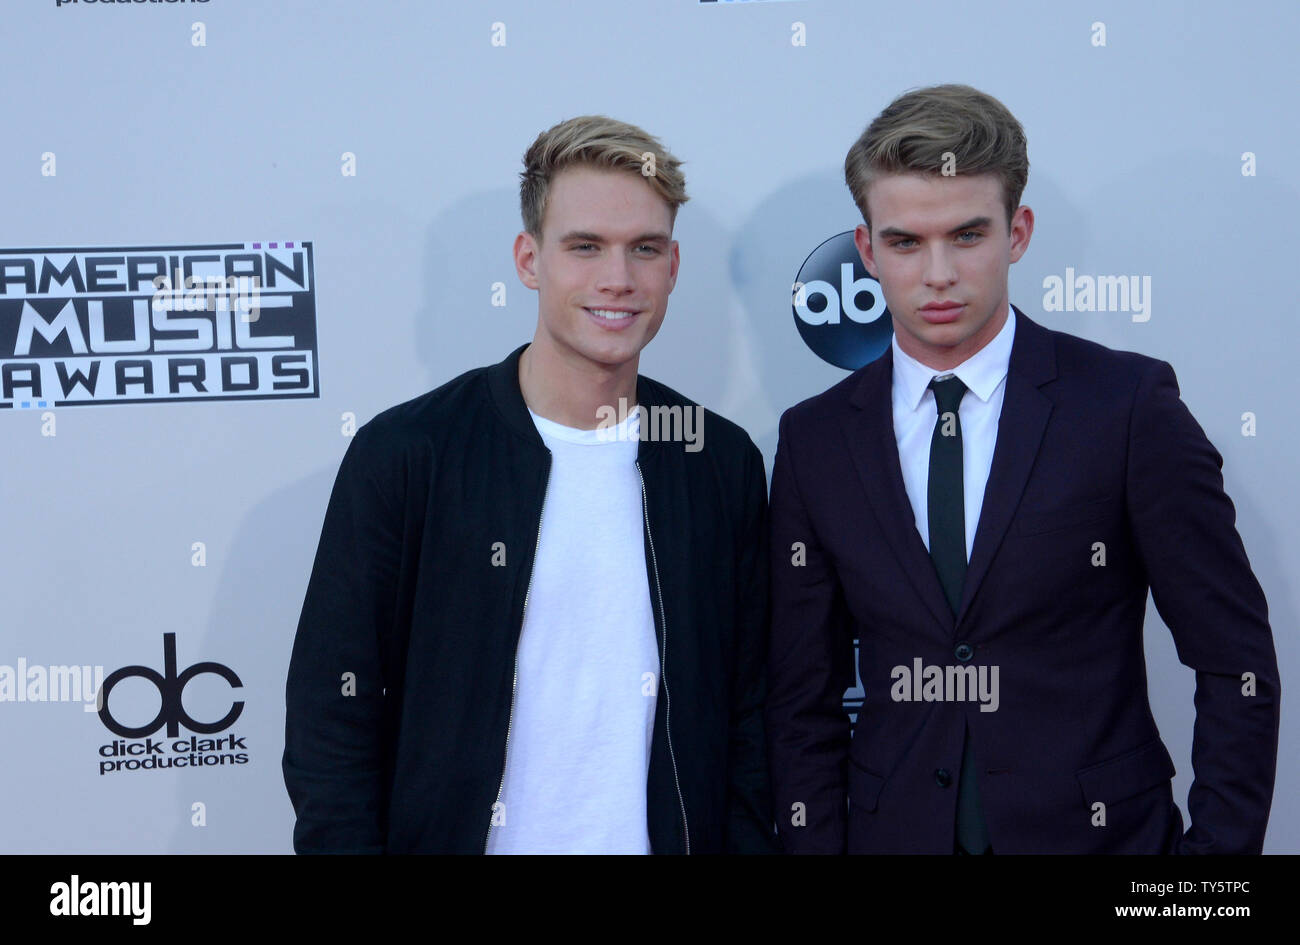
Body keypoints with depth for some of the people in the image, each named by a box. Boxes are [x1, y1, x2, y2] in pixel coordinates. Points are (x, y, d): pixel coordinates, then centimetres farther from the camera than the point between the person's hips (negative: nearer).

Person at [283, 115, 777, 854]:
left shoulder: (725, 463, 0)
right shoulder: (402, 454, -10)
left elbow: (747, 718, 3)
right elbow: (331, 728, -8)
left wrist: (748, 841, -4)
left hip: (667, 835, 3)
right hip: (461, 833, -2)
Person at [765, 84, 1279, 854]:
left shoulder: (1129, 406, -8)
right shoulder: (816, 440, 0)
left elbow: (1236, 665, -6)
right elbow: (805, 701, 3)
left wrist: (1218, 848, -11)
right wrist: (815, 843, -4)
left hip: (1099, 829, -2)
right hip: (893, 830, 2)